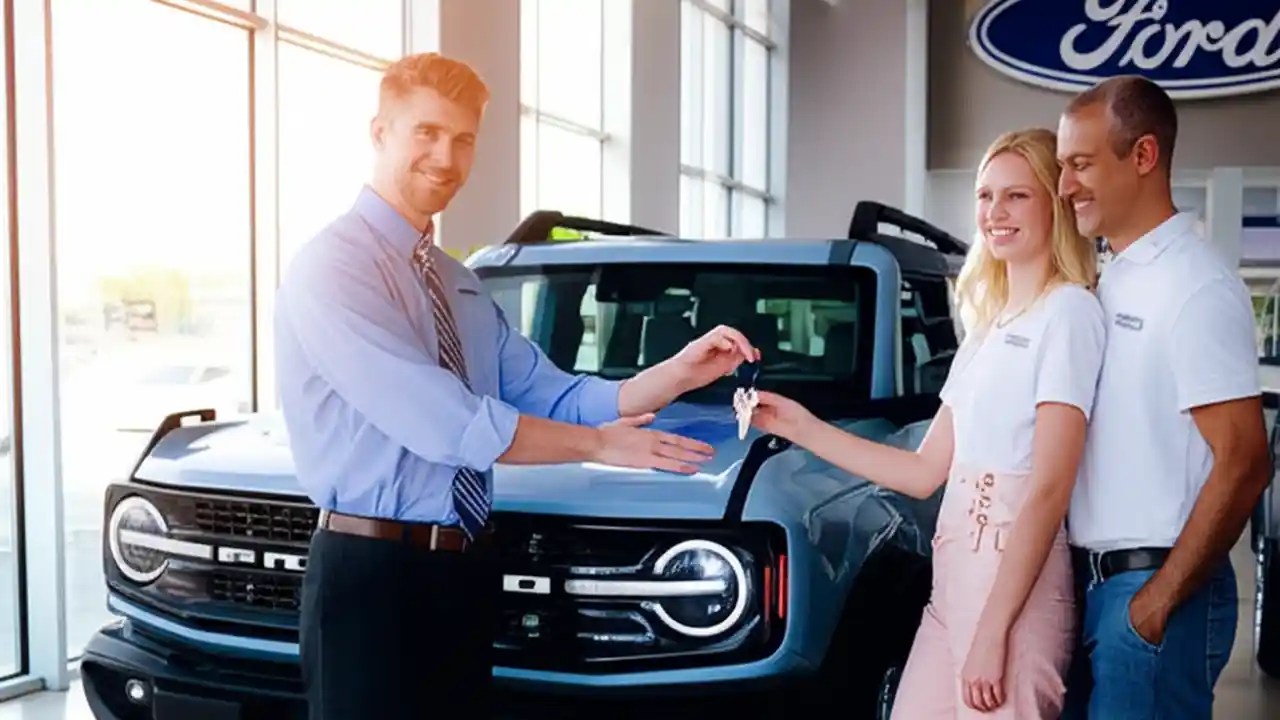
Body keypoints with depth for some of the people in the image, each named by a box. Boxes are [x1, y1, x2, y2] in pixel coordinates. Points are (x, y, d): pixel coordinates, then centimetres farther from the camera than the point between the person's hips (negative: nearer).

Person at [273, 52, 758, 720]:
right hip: (371, 571, -8)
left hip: (466, 567, 8)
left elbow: (550, 397, 6)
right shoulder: (332, 265, -13)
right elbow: (445, 424, -22)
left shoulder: (461, 284, 15)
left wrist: (679, 373, -9)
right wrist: (600, 444, -14)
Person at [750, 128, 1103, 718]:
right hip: (954, 581, 7)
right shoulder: (988, 329, 16)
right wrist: (802, 428, 10)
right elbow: (925, 474, 14)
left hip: (1016, 590, -7)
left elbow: (1050, 489, -16)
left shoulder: (1068, 311, -9)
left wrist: (993, 631, -19)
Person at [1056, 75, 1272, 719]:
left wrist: (1160, 599, -17)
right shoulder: (1111, 281, 10)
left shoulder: (1196, 286, -14)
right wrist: (1096, 583, 13)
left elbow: (1243, 465, -18)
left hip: (1151, 586, -8)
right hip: (1093, 578, 8)